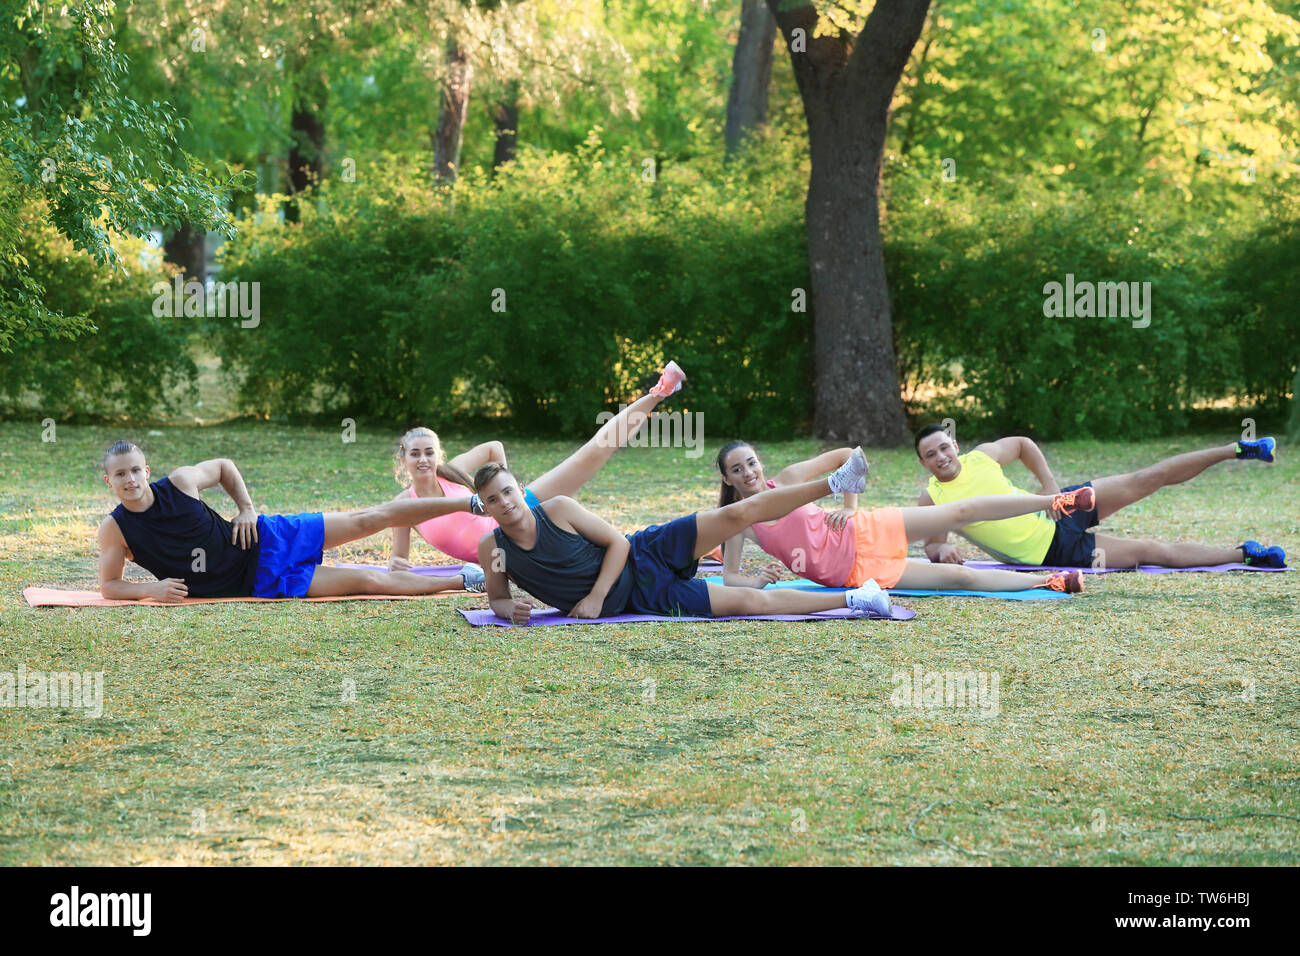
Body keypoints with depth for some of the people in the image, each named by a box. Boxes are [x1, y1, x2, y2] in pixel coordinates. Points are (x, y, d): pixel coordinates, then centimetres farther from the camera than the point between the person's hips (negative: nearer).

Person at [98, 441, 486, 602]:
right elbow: (109, 585, -5)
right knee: (370, 582, -8)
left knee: (367, 520, -3)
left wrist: (246, 508, -5)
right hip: (259, 584, -1)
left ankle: (471, 502, 9)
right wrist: (151, 588, -22)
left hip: (264, 543, 1)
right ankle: (464, 581, 3)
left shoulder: (180, 482, -11)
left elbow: (224, 466, 8)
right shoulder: (114, 529, -13)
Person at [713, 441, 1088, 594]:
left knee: (962, 512, -10)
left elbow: (846, 455, 3)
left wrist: (850, 506, -6)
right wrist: (756, 581, -23)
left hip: (865, 534, 0)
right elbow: (729, 576, -2)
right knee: (960, 577, -8)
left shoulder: (787, 479, -5)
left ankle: (1057, 502, -2)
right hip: (852, 574, 0)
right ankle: (1051, 582, -3)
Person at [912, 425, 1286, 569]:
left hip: (1058, 510, 3)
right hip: (1050, 553, -3)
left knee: (1145, 481, -1)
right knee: (1149, 550, -8)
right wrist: (941, 551, -27)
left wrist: (1048, 482, -1)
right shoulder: (931, 498, -15)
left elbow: (1023, 444, 12)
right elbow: (931, 544, -3)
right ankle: (1245, 554, 3)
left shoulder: (982, 456, -7)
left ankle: (1235, 450, 15)